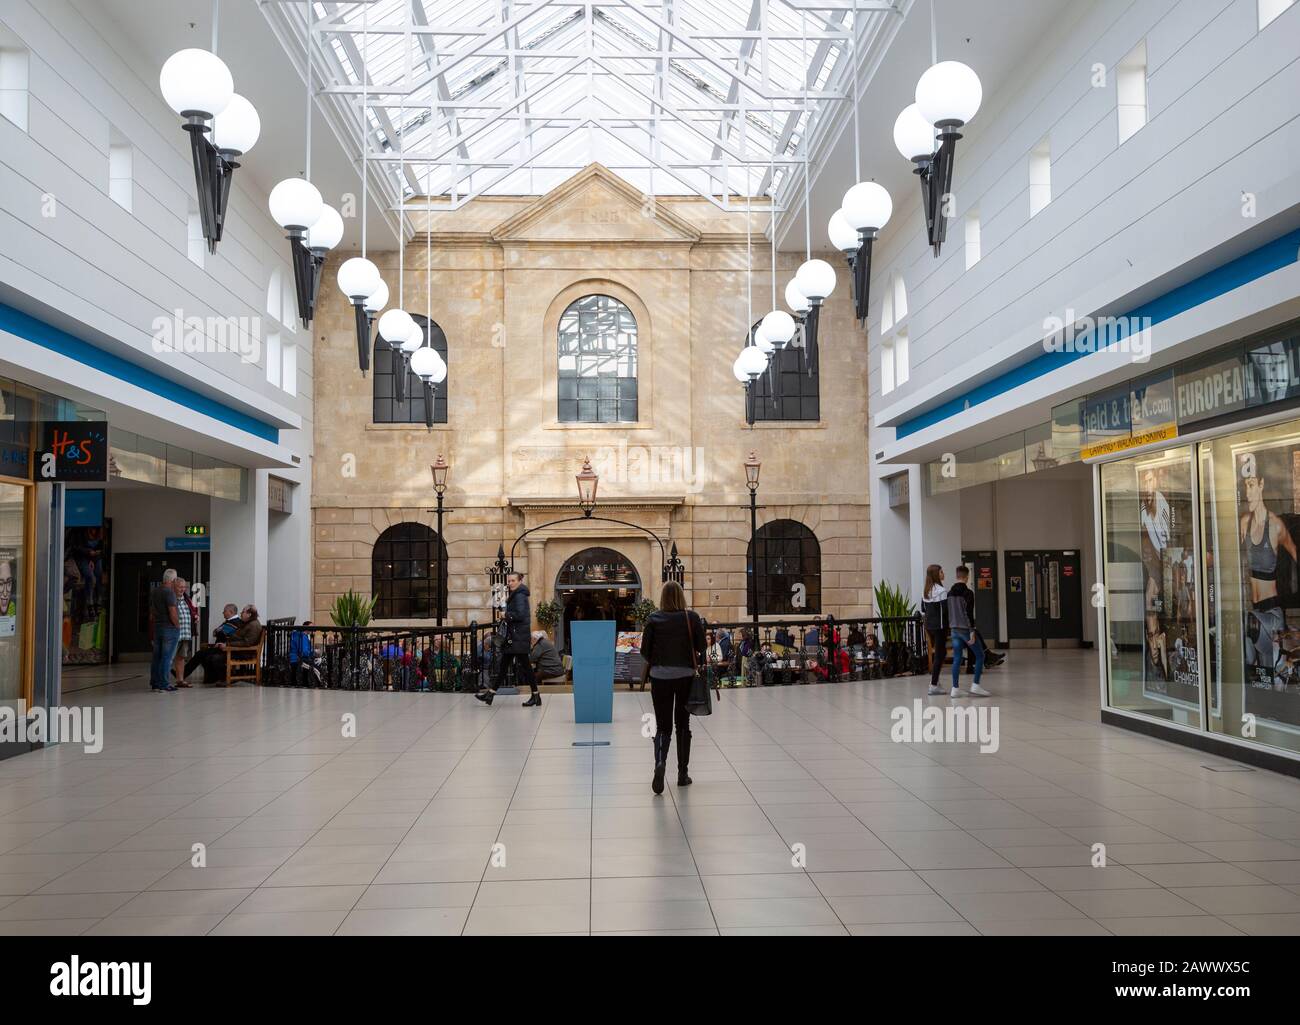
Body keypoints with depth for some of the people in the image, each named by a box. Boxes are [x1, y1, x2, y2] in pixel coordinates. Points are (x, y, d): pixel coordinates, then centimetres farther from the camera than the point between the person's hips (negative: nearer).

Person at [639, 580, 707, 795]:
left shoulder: (654, 619, -5)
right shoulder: (692, 617, -6)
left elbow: (645, 650, -3)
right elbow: (702, 646, -4)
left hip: (660, 676, 0)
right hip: (685, 675, 0)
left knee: (663, 726, 6)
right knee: (683, 725, 13)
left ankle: (660, 762, -21)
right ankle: (682, 773, 18)